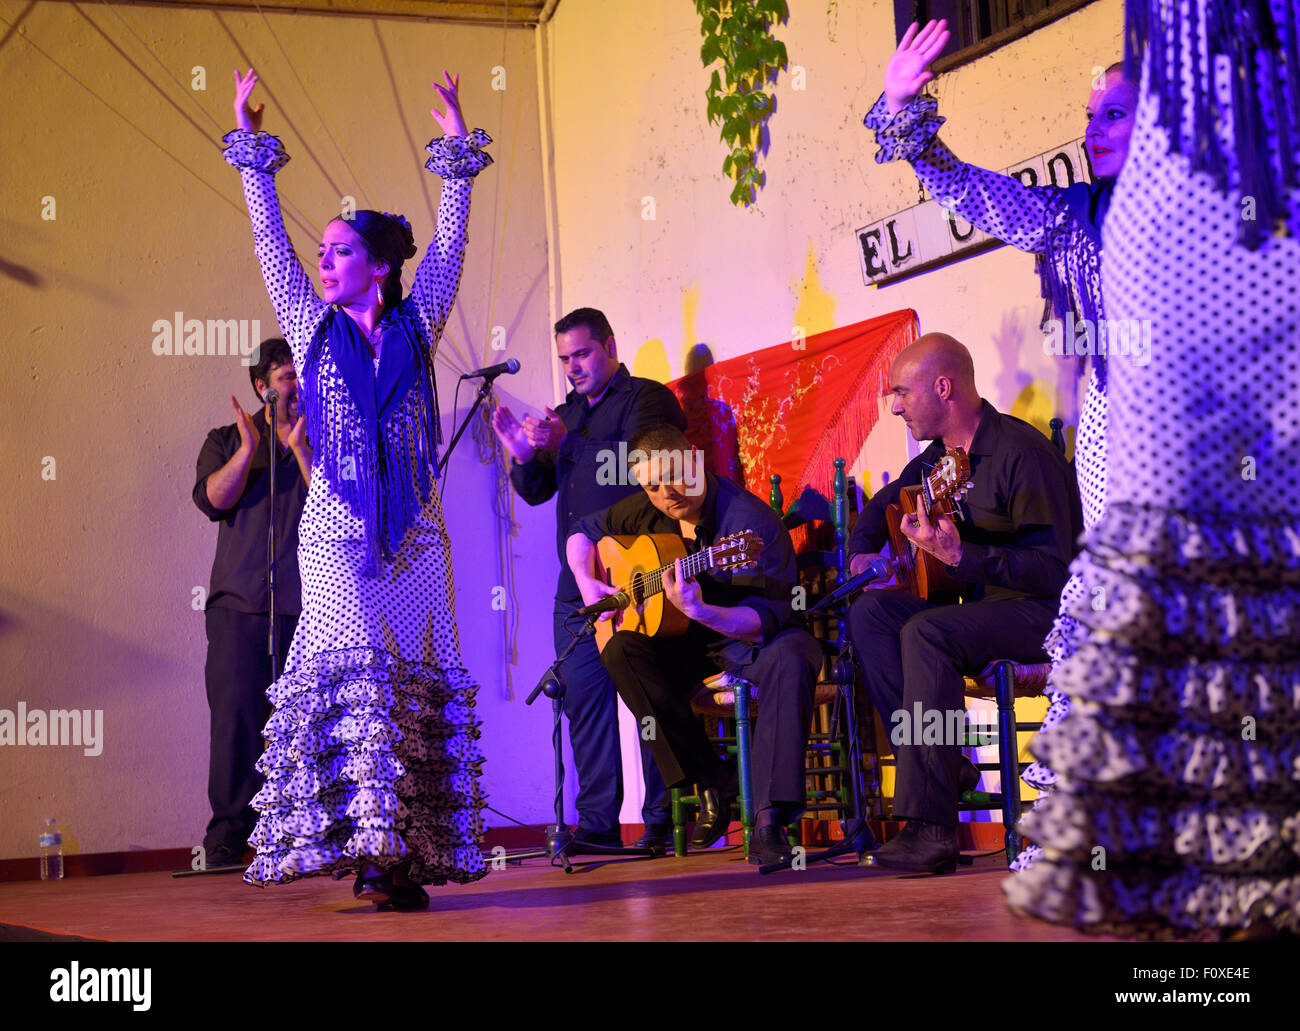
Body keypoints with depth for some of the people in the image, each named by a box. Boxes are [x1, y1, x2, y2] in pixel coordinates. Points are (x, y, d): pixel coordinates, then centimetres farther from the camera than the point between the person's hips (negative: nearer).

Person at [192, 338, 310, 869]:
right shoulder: (227, 441, 18)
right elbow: (213, 498, 0)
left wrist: (298, 446, -7)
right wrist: (249, 447, -7)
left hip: (308, 603, 0)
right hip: (240, 604, 0)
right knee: (236, 716, -5)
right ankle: (228, 835, 0)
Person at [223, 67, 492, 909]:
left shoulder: (417, 326, 11)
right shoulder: (312, 329, 11)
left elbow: (450, 244, 12)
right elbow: (271, 245, 13)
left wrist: (457, 150, 13)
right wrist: (253, 149, 15)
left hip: (415, 527, 1)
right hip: (337, 524, -1)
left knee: (423, 673, -3)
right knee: (355, 669, -15)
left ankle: (414, 851, -1)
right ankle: (368, 846, -17)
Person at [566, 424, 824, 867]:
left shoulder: (750, 521, -24)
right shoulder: (644, 512, -2)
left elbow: (764, 620, -31)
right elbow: (583, 533, 17)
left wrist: (698, 610, -48)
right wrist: (588, 584, -2)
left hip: (753, 641, -6)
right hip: (692, 646, 6)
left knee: (790, 659, -38)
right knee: (621, 648, -20)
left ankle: (769, 819, -40)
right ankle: (710, 783, -14)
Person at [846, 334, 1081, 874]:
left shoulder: (1022, 453, -17)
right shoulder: (938, 455, 11)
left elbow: (1053, 570, -23)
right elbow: (882, 503, 32)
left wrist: (960, 557, -32)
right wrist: (861, 552, 13)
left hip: (1043, 613, -9)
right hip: (978, 605, 9)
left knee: (926, 632, -32)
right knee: (869, 612, -10)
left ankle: (930, 829, -33)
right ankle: (947, 765, -17)